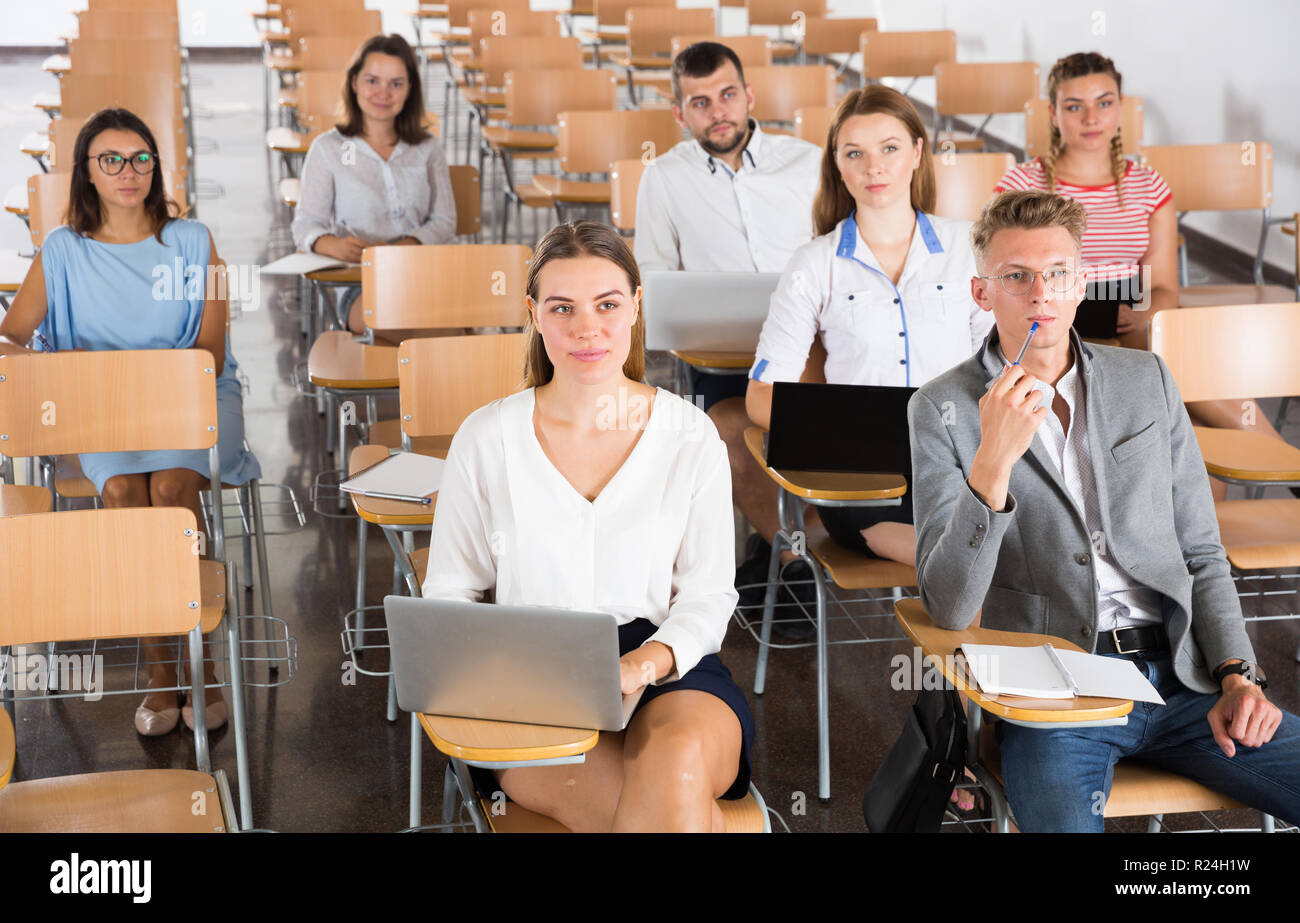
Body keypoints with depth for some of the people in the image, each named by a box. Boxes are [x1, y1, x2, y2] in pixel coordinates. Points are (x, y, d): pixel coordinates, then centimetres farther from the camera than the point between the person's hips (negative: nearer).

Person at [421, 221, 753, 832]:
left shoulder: (690, 437, 5)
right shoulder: (485, 438, 5)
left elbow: (707, 597, 6)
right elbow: (449, 594, 11)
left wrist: (645, 662, -15)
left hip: (668, 672, 1)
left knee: (678, 762, -37)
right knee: (678, 809, -34)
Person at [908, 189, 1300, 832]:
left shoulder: (1146, 379, 13)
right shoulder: (941, 410, 0)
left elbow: (1200, 552, 16)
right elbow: (949, 608, -10)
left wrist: (1235, 674, 1)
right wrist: (993, 462, -22)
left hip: (1181, 674, 4)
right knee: (1062, 820, -34)